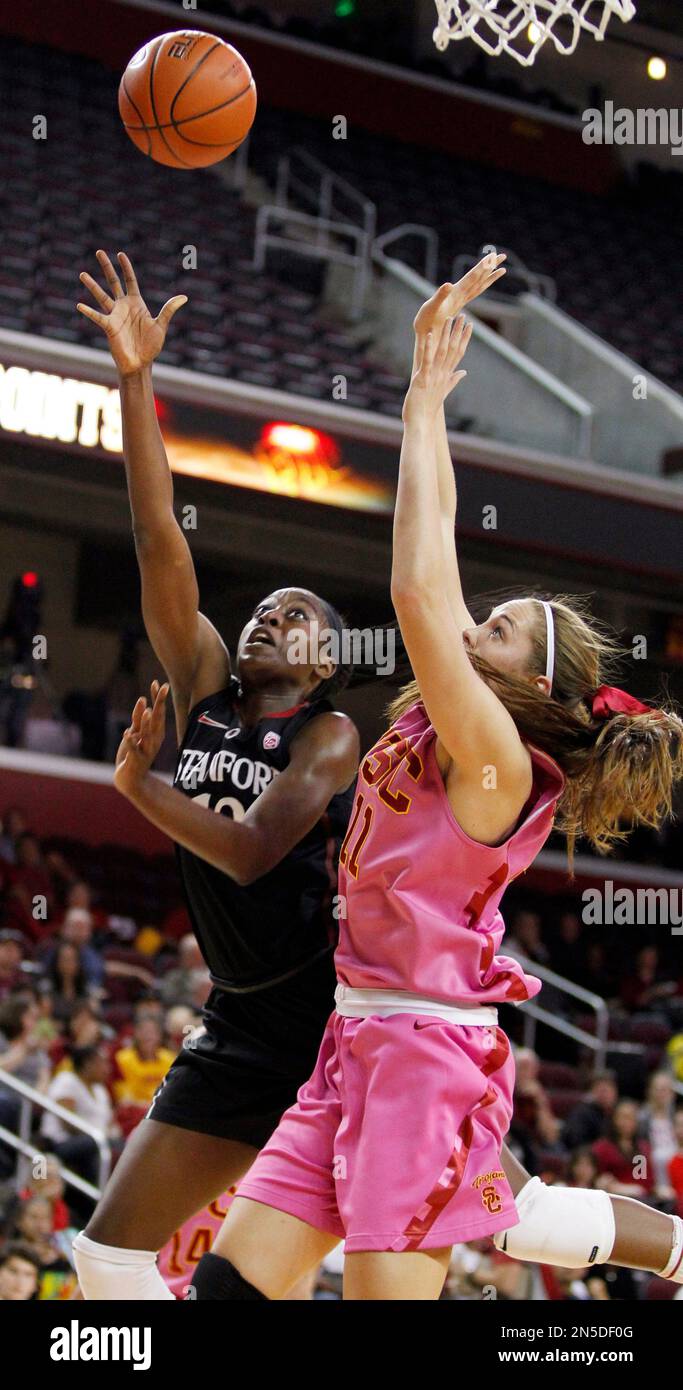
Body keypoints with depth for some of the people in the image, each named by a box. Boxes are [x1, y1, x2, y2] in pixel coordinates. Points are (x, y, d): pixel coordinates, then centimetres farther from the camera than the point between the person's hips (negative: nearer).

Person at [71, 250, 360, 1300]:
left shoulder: (330, 734, -5)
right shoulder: (205, 692, 9)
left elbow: (251, 852, -21)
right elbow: (160, 542, 1)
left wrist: (137, 785, -8)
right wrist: (136, 382, -6)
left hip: (338, 1017, -7)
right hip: (242, 1034, 7)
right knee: (112, 1251, 6)